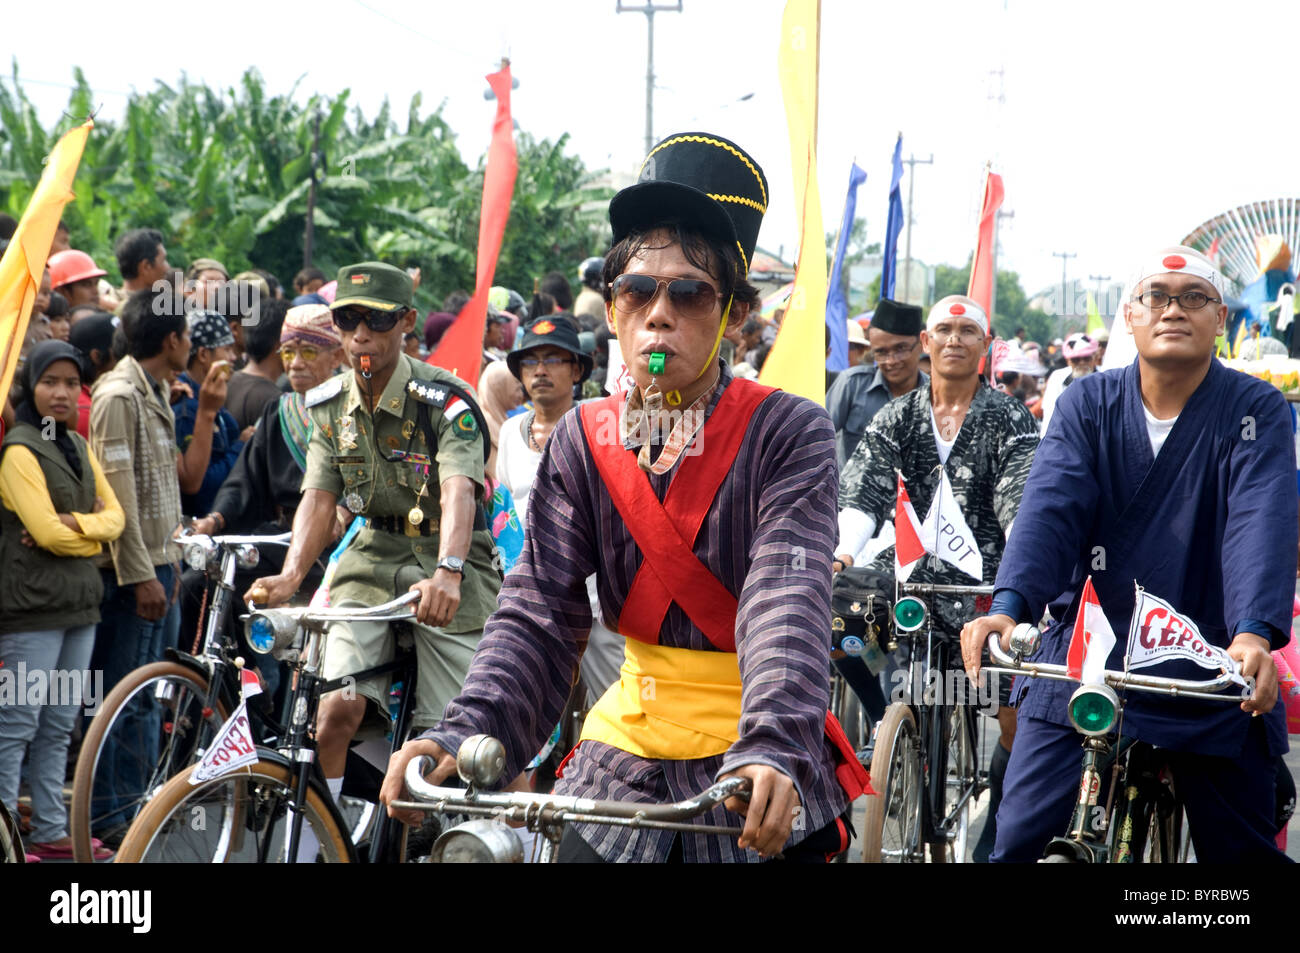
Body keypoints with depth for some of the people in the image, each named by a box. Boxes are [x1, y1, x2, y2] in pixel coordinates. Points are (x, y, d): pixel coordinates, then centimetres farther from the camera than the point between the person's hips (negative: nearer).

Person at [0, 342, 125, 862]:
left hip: (79, 604, 8)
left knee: (59, 726, 12)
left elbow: (114, 517, 7)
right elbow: (48, 533, -18)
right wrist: (92, 530, -3)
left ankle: (51, 832, 18)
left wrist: (72, 524, -9)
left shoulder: (78, 446, 14)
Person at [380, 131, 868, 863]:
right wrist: (467, 733, -25)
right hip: (626, 764, 3)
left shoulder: (790, 433, -9)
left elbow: (789, 599, -23)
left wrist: (774, 749, -40)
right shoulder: (583, 441, 1)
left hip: (759, 796, -3)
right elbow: (540, 609, -8)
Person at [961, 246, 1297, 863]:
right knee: (1020, 841, -4)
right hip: (1082, 664, 1)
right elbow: (1050, 507, -11)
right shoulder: (1087, 405, 3)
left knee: (1241, 850, 7)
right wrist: (1008, 605, -30)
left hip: (1212, 676, -1)